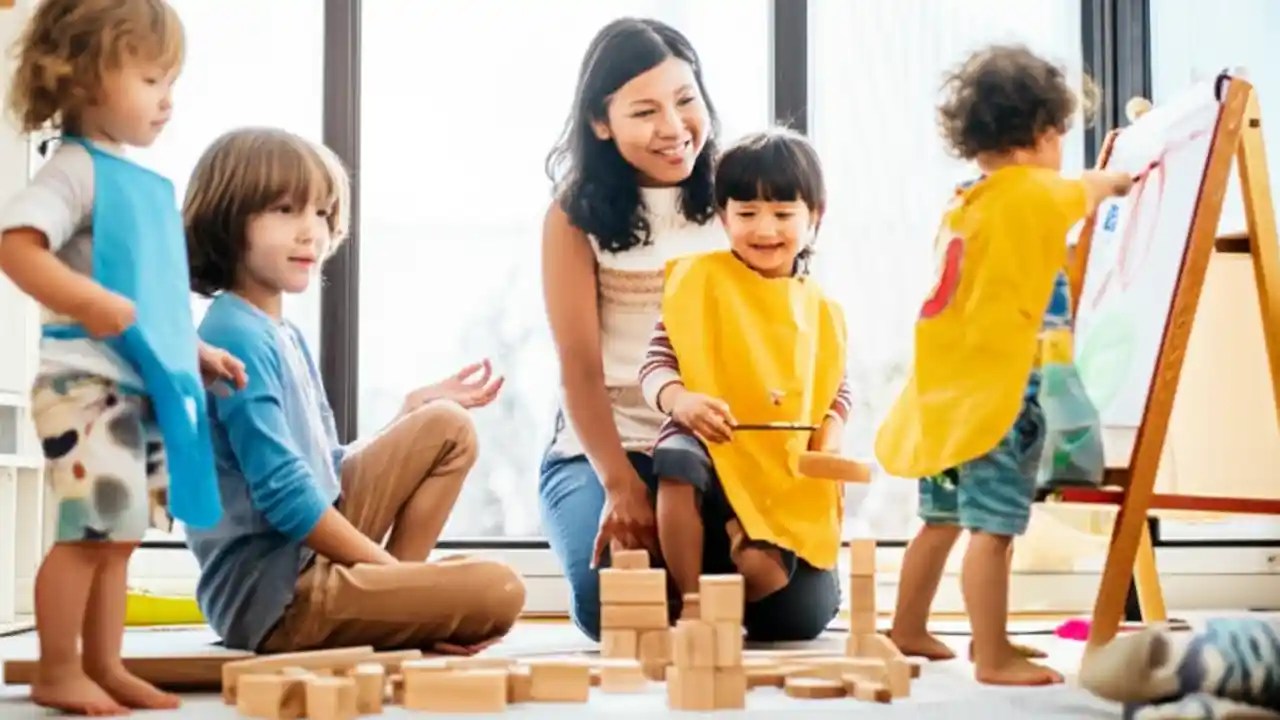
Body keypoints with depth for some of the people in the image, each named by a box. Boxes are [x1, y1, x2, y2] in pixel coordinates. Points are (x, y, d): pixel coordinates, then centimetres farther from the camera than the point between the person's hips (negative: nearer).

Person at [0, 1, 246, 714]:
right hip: (87, 383, -9)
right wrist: (86, 301, -36)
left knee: (117, 533, 13)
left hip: (143, 386, 9)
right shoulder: (77, 169, -10)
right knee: (88, 529, -7)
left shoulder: (150, 184, 16)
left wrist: (197, 352, 23)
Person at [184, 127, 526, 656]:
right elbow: (283, 497, -20)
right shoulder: (237, 338, -15)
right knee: (499, 591, -23)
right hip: (272, 596, -10)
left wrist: (415, 409, 19)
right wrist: (393, 569, -13)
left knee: (449, 428, 14)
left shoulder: (287, 336, 15)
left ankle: (389, 589, 3)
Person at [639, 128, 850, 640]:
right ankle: (691, 603, -21)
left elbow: (837, 391, 19)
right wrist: (680, 401, -30)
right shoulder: (702, 278, -2)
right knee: (679, 462, -41)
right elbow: (657, 363, -8)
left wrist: (829, 443, -2)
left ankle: (739, 571, 27)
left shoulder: (821, 310, 10)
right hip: (714, 455, -3)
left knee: (804, 619, -7)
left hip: (790, 486, 4)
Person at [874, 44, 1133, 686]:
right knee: (992, 528, -7)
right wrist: (1121, 176, 27)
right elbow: (1094, 189, 7)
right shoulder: (1032, 192, -10)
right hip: (996, 390, -9)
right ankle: (994, 658, -5)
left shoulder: (961, 206, 12)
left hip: (947, 390, 9)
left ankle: (908, 630, 30)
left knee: (944, 519, 20)